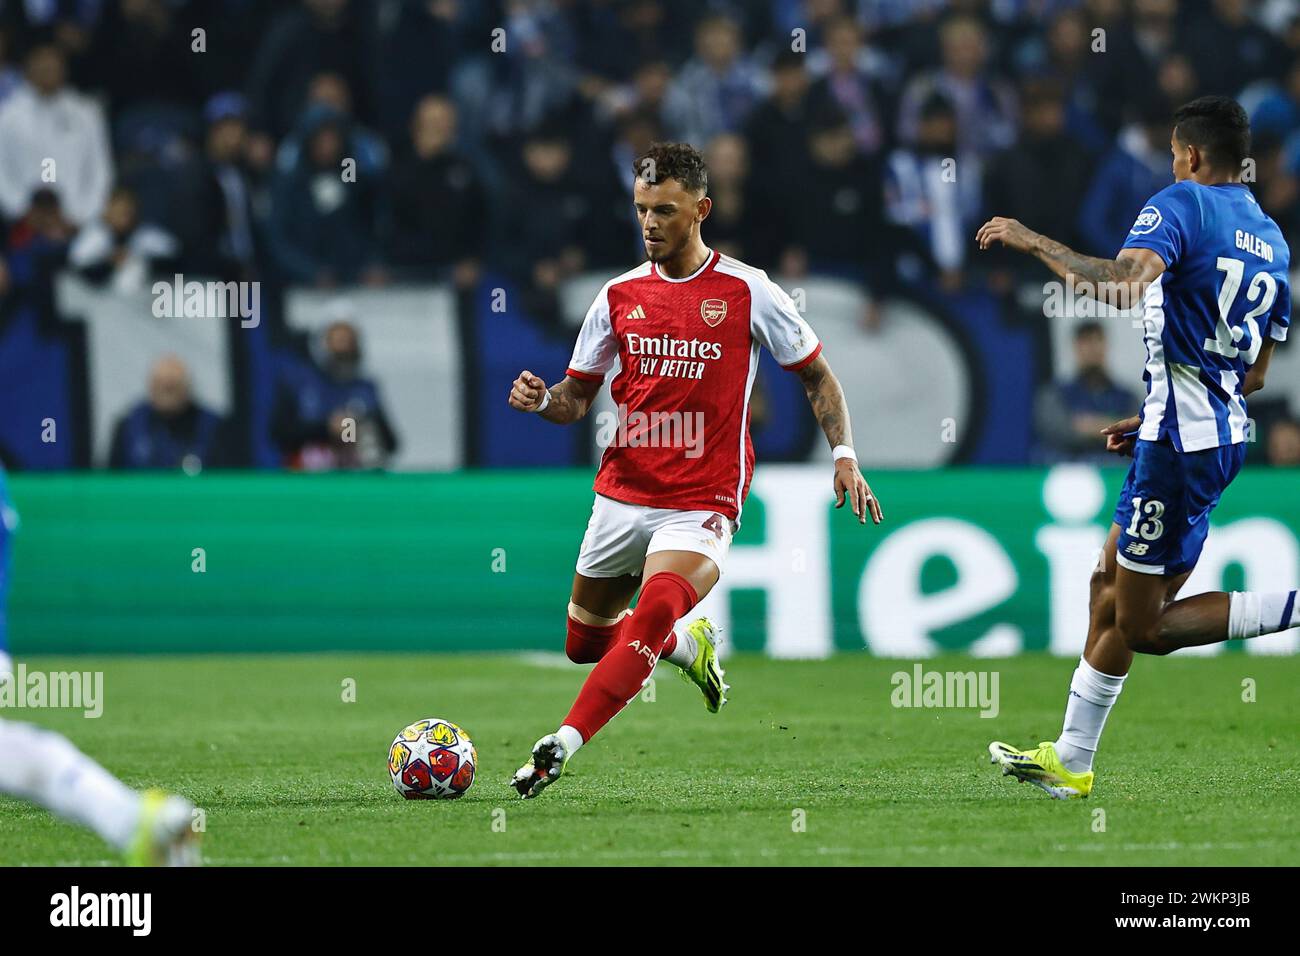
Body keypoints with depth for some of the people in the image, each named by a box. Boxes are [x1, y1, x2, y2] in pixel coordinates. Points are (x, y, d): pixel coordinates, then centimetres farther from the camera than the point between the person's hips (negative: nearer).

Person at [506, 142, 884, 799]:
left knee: (655, 611, -30)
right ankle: (690, 645, 42)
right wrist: (542, 400, -10)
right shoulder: (620, 295, 5)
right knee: (585, 642, 13)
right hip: (621, 493, 5)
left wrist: (844, 456, -5)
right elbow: (579, 396, 13)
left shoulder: (745, 291, -4)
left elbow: (817, 376, 6)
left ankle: (561, 746, -35)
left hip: (701, 504, -5)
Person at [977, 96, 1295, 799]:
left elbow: (1124, 282, -31)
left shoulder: (1181, 205, -11)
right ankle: (1070, 760, 23)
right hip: (1226, 437, 9)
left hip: (1179, 443, -9)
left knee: (1143, 626, -2)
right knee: (1111, 582, 17)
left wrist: (1033, 242, -19)